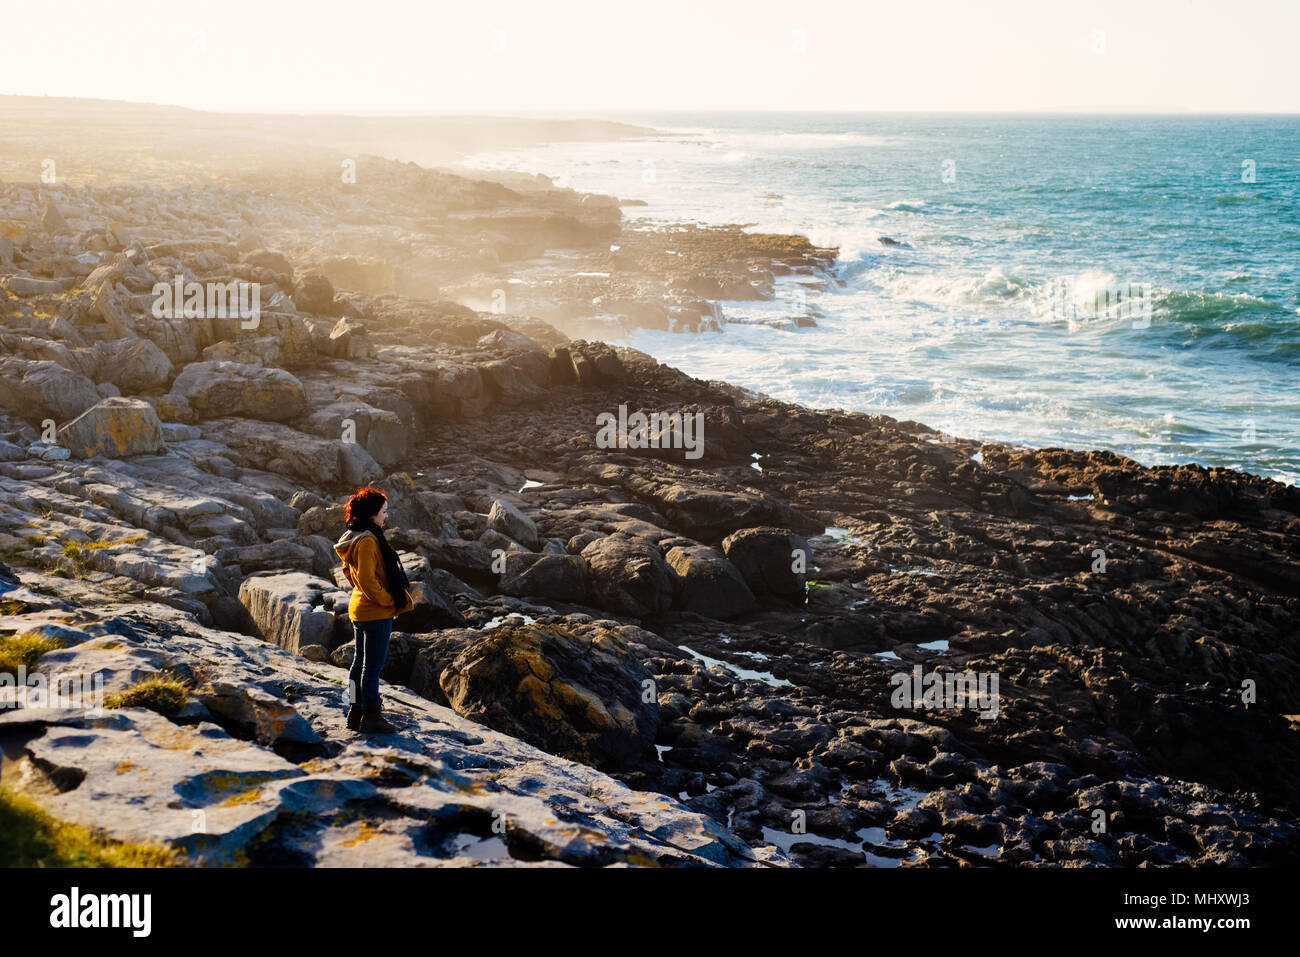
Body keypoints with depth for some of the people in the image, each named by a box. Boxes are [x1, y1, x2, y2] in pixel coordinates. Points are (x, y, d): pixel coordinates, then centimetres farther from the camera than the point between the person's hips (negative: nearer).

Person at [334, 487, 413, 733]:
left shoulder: (353, 538, 9)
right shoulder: (367, 541, -21)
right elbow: (368, 581, -25)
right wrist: (391, 601, -12)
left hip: (359, 608, 10)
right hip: (376, 611, -10)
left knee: (361, 662, 16)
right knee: (373, 665, -3)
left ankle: (356, 712, 23)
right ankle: (371, 717, 2)